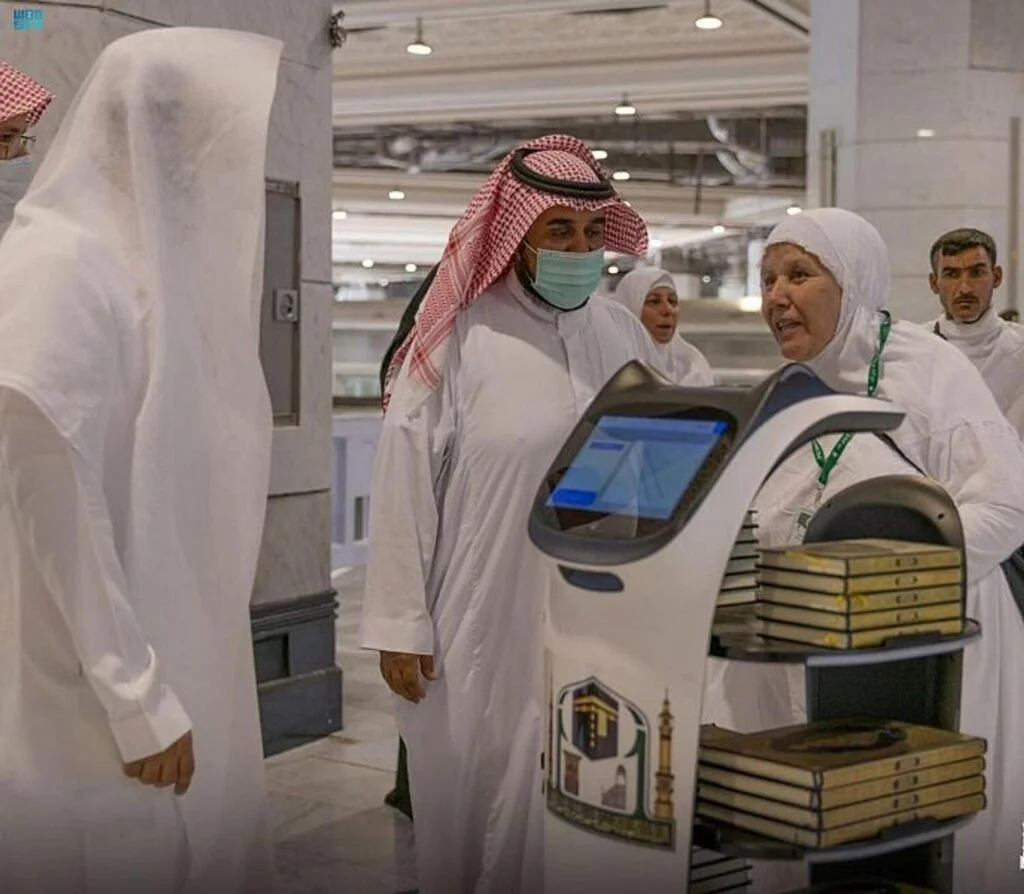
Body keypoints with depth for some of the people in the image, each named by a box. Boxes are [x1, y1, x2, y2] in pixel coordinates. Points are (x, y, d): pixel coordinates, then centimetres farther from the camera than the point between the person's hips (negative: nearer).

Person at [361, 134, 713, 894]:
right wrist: (400, 623, -9)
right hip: (484, 627, -4)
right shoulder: (460, 337, -8)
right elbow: (404, 484, -8)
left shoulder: (624, 334, 7)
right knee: (476, 809, 10)